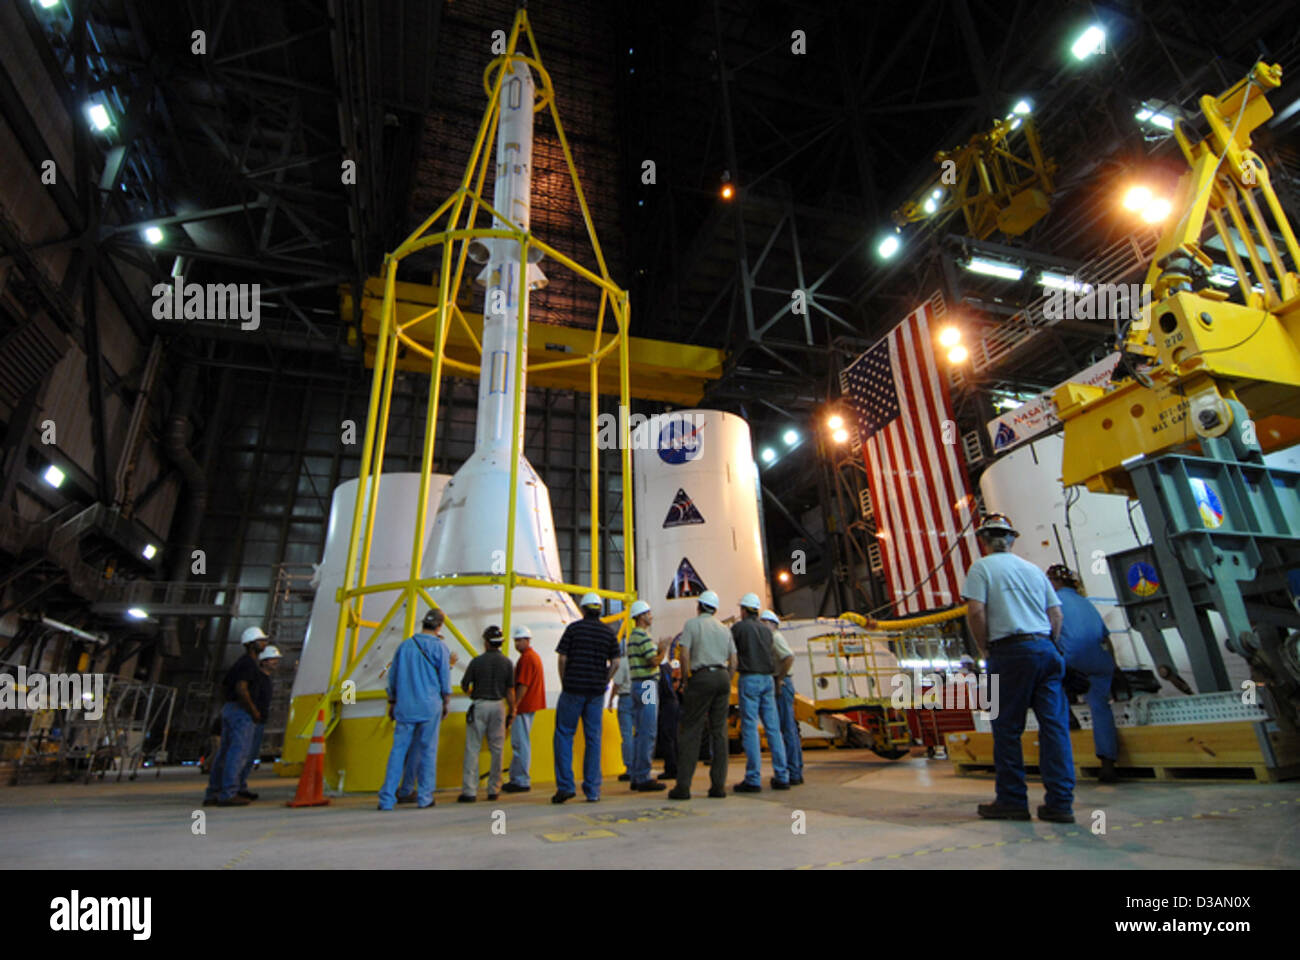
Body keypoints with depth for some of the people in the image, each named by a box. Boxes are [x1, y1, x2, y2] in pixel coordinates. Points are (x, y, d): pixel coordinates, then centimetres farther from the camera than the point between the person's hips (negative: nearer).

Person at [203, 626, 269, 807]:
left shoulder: (240, 662, 19)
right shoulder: (249, 664, -13)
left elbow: (223, 686, 28)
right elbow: (241, 689, -25)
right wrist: (255, 712, -17)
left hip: (228, 709, 10)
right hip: (242, 712, -10)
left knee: (225, 752, 12)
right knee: (238, 751, -9)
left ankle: (212, 794, 15)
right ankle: (228, 794, -9)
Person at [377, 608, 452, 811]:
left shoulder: (405, 645, 8)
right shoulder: (438, 646, -4)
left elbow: (392, 677, 13)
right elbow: (445, 678, -2)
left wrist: (392, 703, 22)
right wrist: (446, 703, 10)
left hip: (405, 706, 3)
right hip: (430, 706, -3)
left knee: (398, 750, 6)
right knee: (428, 751, 5)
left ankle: (387, 799, 4)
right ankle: (425, 797, 9)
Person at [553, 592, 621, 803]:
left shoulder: (574, 628, -1)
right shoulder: (609, 632, 7)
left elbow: (562, 659, -4)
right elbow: (615, 663, 3)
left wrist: (564, 683, 6)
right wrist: (604, 683, 12)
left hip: (573, 689, -3)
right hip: (597, 691, 3)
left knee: (564, 735, 7)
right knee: (593, 738, 8)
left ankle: (565, 785, 2)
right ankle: (592, 790, 9)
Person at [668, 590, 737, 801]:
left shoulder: (692, 623, 4)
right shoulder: (725, 629, 18)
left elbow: (684, 655, -6)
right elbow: (733, 662, 14)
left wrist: (687, 681, 1)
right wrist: (726, 684, 17)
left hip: (702, 676, -5)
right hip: (723, 676, 5)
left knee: (690, 732, -2)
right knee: (719, 731, 7)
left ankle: (683, 786, -5)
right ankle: (718, 785, 6)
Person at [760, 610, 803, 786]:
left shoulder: (775, 638, -10)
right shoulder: (773, 638, 21)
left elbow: (789, 657, -25)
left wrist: (779, 680, -19)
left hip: (781, 685, -10)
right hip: (782, 685, 10)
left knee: (787, 728, -8)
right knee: (790, 729, 11)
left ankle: (792, 773, -5)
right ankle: (797, 772, 17)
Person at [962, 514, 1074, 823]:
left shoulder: (982, 567, 0)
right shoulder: (1033, 569, 18)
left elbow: (976, 611, -11)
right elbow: (1056, 614, 14)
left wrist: (984, 648, 0)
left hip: (1011, 651, -5)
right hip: (1046, 648, 6)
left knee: (1007, 728, 3)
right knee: (1054, 724, 6)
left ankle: (1012, 801, 9)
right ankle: (1060, 803, 8)